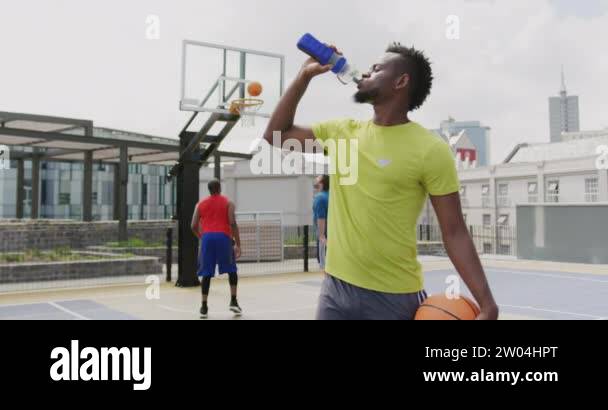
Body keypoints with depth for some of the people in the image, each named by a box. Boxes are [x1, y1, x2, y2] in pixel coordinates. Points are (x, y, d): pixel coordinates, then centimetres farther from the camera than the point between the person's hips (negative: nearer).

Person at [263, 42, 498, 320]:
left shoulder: (431, 150, -11)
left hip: (395, 297, -4)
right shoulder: (341, 131, 6)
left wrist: (487, 304, -16)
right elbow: (276, 134, 15)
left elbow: (454, 233, -9)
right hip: (336, 287, 5)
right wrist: (305, 75, 7)